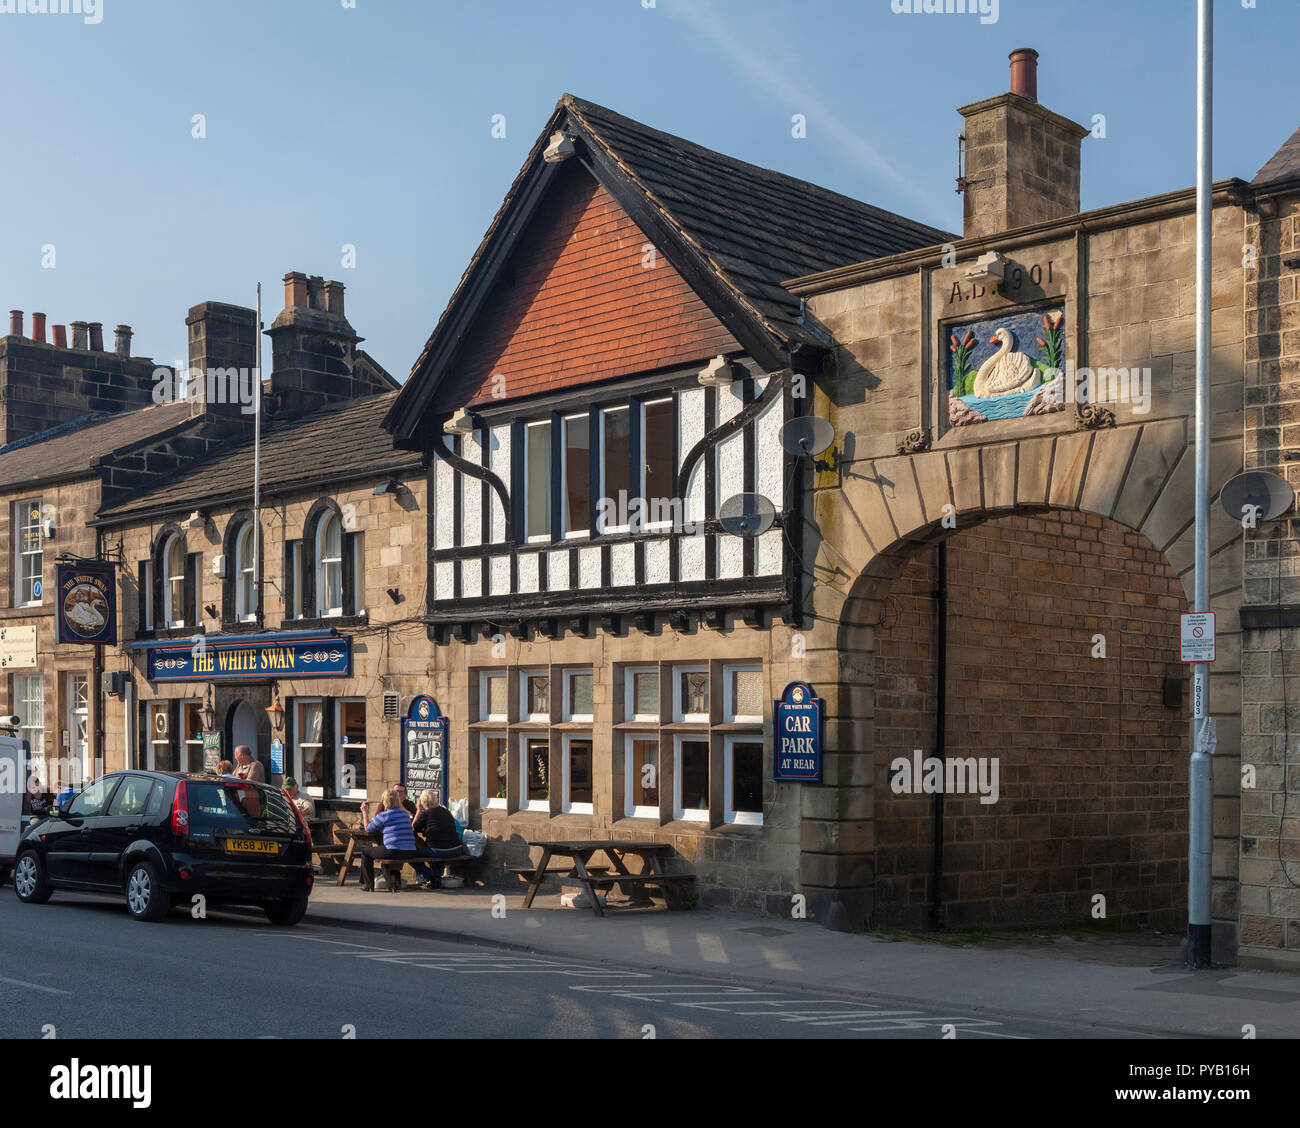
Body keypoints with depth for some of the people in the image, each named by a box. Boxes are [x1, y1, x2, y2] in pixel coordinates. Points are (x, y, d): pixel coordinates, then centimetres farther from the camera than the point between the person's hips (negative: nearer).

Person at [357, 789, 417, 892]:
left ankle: (369, 885, 20)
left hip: (393, 852, -7)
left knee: (365, 851, 17)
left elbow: (368, 828, 9)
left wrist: (365, 813, 22)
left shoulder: (384, 815, -7)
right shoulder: (405, 814, 14)